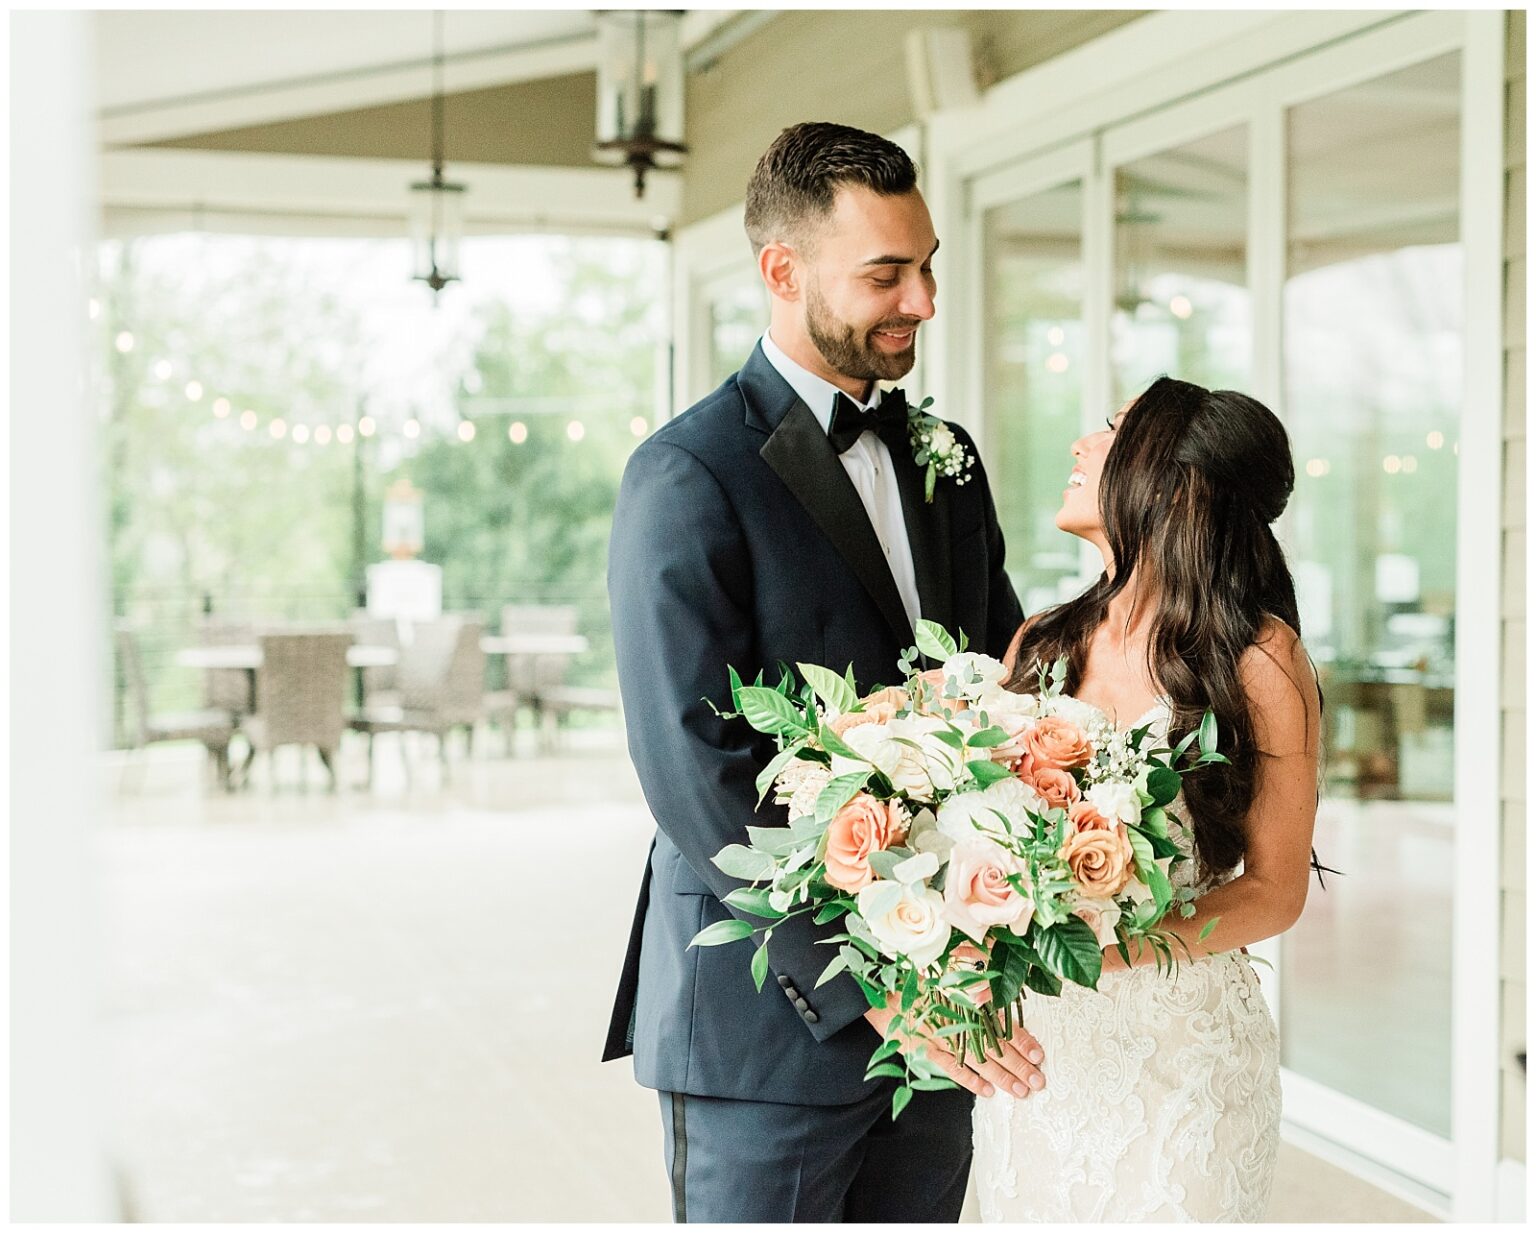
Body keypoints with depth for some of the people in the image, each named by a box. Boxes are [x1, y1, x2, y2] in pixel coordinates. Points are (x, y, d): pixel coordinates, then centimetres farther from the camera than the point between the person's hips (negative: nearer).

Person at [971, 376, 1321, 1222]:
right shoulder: (1041, 644, 5)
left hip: (1178, 1048, -4)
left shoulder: (1259, 659, -9)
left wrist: (1105, 948, -22)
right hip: (1030, 1041, 4)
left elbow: (1276, 892, -8)